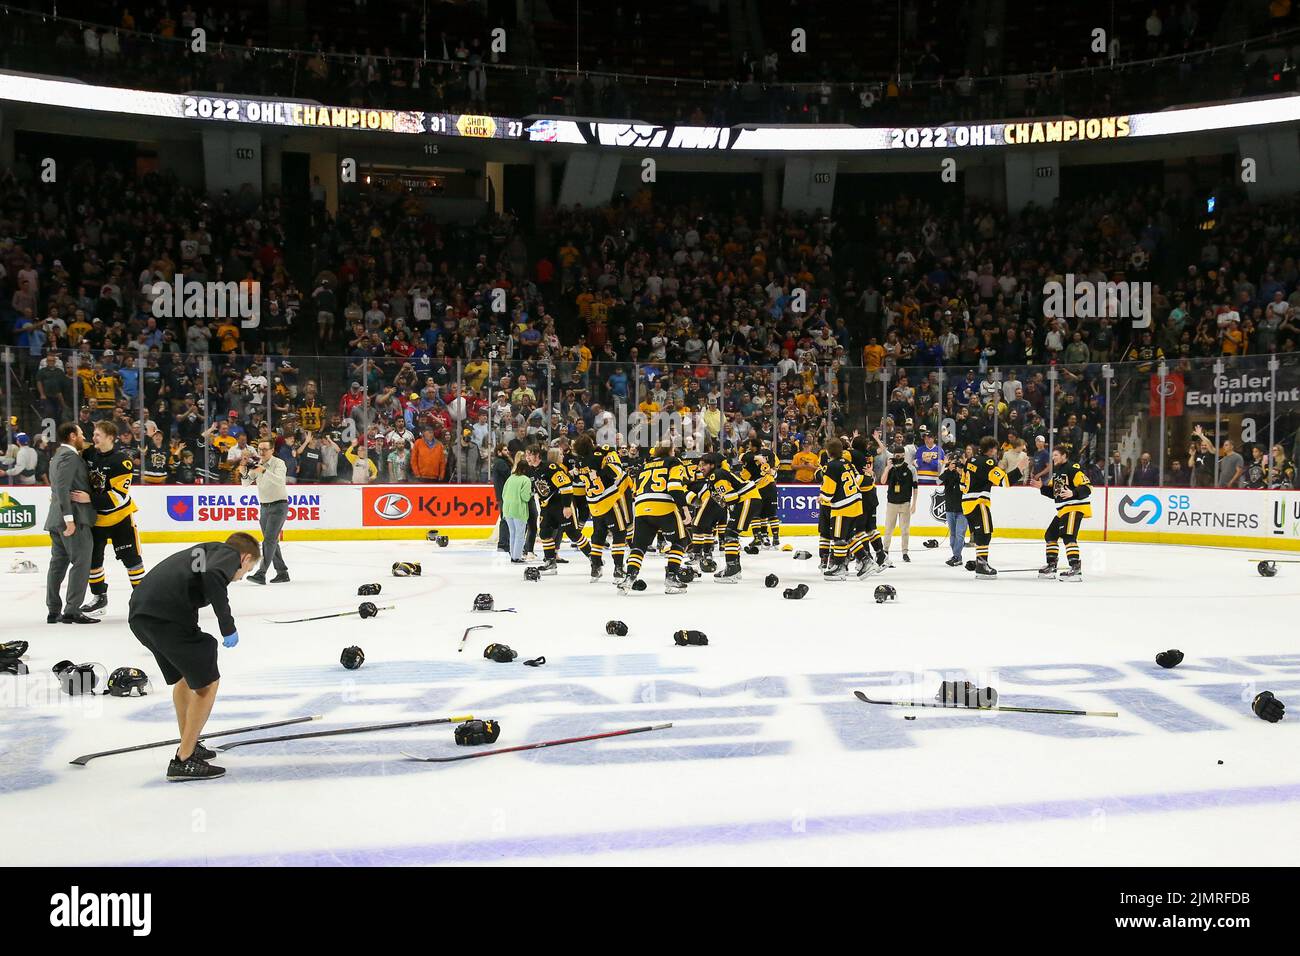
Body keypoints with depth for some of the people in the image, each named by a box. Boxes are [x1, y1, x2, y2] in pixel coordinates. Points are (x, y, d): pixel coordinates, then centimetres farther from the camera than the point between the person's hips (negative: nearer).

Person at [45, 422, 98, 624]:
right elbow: (62, 487, -20)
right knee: (81, 562, -8)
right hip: (75, 517, -10)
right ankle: (72, 611, -9)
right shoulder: (70, 456, -11)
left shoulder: (59, 456, 21)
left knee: (58, 563, 11)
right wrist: (69, 518, -23)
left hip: (56, 519, 10)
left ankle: (54, 611, 15)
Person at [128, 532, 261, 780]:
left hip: (139, 613, 9)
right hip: (168, 615, -9)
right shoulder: (230, 554, 7)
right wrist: (228, 625, -9)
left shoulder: (205, 552, 32)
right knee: (207, 683, 6)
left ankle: (190, 744, 41)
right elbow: (213, 576, -17)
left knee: (184, 677, 28)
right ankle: (184, 760, 7)